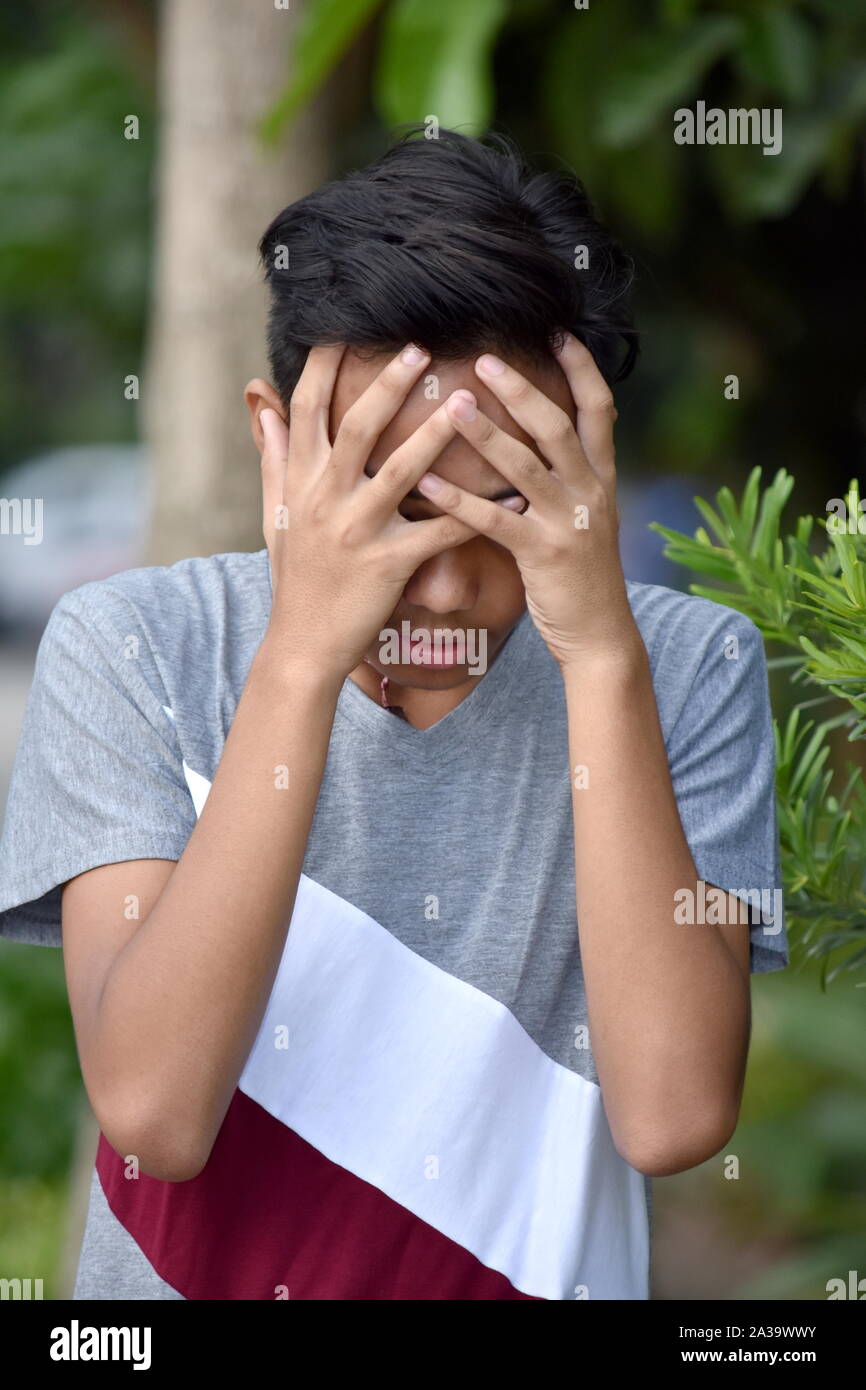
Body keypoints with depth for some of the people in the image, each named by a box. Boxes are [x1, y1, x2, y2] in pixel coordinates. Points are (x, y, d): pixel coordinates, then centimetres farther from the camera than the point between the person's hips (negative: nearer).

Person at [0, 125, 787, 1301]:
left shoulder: (685, 671, -5)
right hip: (186, 1273, 0)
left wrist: (605, 653, -21)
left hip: (529, 1272, 0)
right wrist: (304, 656, -23)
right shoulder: (128, 651, -7)